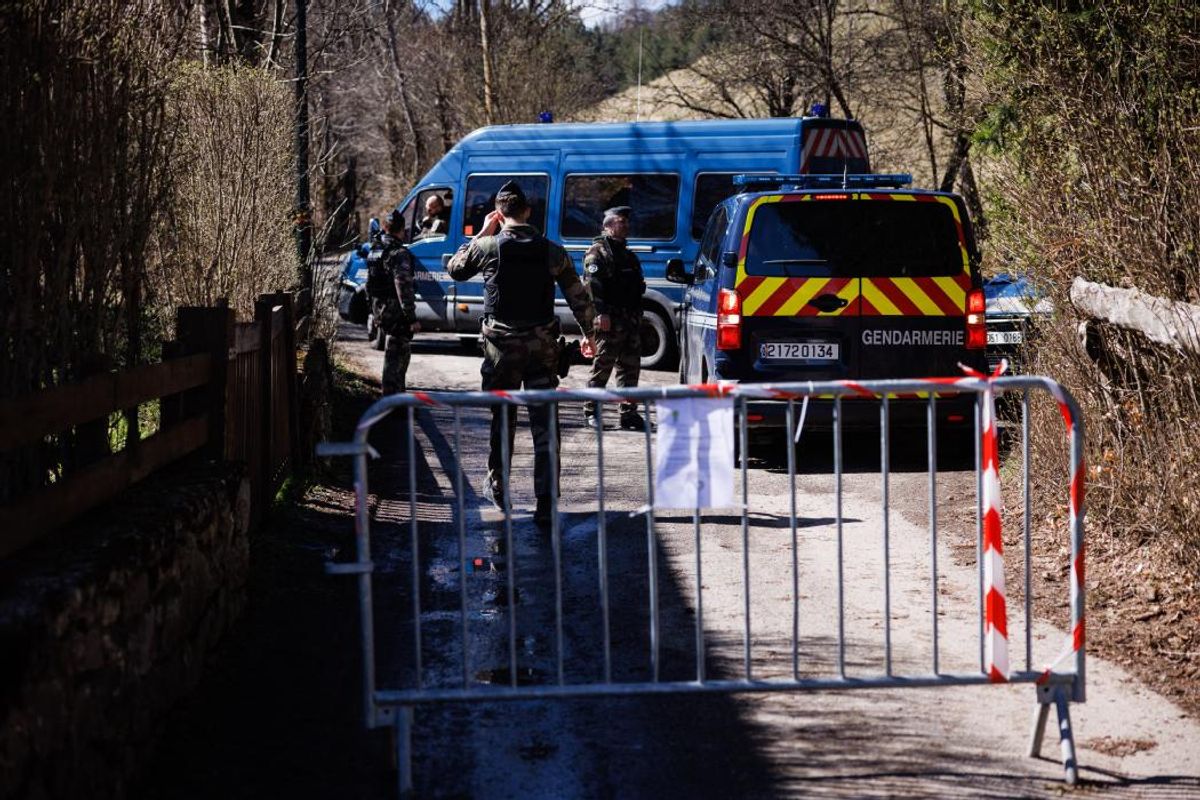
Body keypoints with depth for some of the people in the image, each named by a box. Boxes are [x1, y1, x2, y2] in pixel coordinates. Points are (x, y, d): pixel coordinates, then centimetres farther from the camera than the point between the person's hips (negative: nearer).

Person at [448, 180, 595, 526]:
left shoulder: (488, 247, -6)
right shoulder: (552, 251, 1)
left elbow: (455, 268, 13)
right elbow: (579, 297, 7)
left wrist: (482, 234, 17)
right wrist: (588, 334, 22)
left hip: (502, 347, -1)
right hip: (542, 345, 1)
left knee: (502, 419, 16)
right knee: (545, 424, 0)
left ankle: (498, 489, 29)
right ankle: (546, 503, -5)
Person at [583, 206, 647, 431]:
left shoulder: (629, 255, 24)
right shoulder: (597, 251, -3)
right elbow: (592, 284, -13)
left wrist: (638, 315, 19)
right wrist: (601, 313, -23)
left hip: (631, 318, 8)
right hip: (609, 320, -8)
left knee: (630, 367, 7)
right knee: (602, 366, -6)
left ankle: (629, 413, 12)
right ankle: (590, 412, -1)